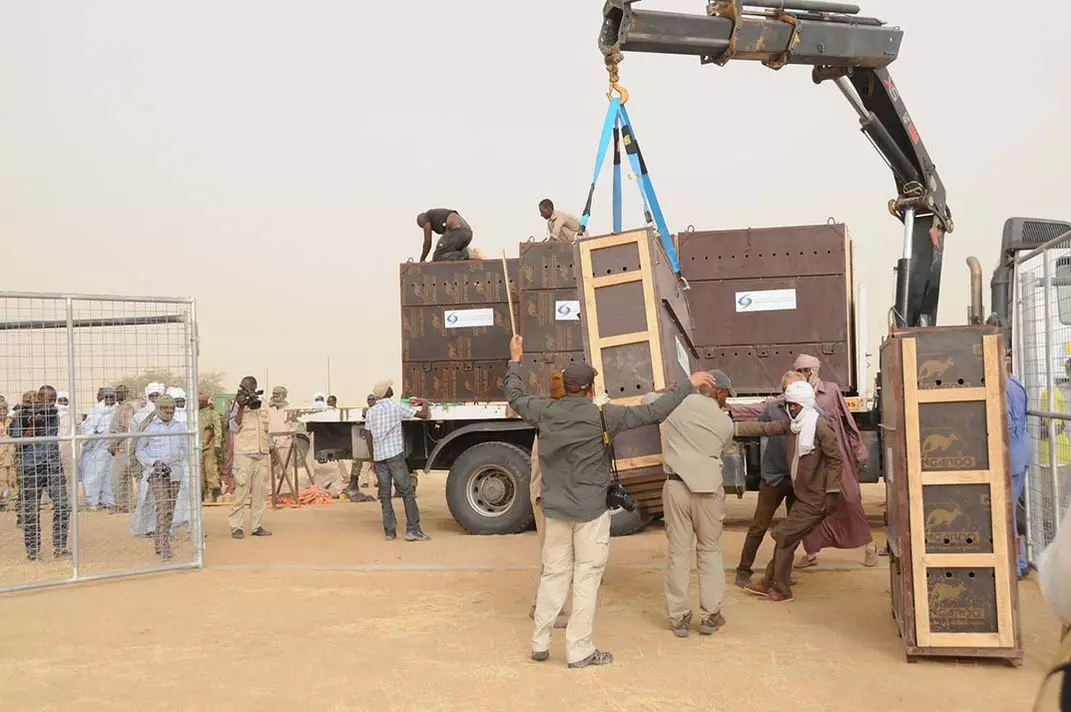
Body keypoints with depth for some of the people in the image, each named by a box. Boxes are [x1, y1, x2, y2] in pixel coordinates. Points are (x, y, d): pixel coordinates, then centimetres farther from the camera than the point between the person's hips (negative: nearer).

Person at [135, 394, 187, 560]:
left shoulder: (180, 427, 9)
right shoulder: (150, 427, -1)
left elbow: (186, 449, 18)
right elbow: (138, 450, 4)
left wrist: (181, 463, 4)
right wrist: (153, 462, -8)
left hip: (175, 472, 4)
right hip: (156, 472, -4)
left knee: (170, 509, 6)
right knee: (163, 507, -15)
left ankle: (159, 540, 21)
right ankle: (164, 546, -15)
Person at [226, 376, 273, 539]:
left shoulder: (262, 406, 15)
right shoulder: (238, 405, 1)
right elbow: (234, 427, -10)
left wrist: (270, 445, 13)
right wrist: (241, 407, -17)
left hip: (262, 454, 5)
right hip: (244, 454, -5)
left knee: (260, 492, 6)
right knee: (241, 492, -7)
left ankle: (257, 526, 11)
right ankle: (236, 527, -1)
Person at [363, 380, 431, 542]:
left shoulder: (370, 412, 10)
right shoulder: (397, 407, -5)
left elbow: (368, 437, 10)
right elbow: (424, 415, -5)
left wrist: (373, 459, 17)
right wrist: (425, 405, 16)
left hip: (378, 456, 5)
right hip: (395, 455, -5)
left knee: (384, 495, 8)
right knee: (407, 492, 1)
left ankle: (390, 532, 7)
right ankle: (412, 530, -2)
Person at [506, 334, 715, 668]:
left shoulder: (545, 412, -2)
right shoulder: (601, 416, -13)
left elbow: (515, 396, 18)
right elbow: (652, 413, -13)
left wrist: (515, 360, 32)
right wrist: (688, 384, -4)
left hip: (555, 509, 5)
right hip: (590, 511, -5)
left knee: (553, 574, 15)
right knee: (586, 577, 4)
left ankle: (540, 644, 21)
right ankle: (579, 651, 9)